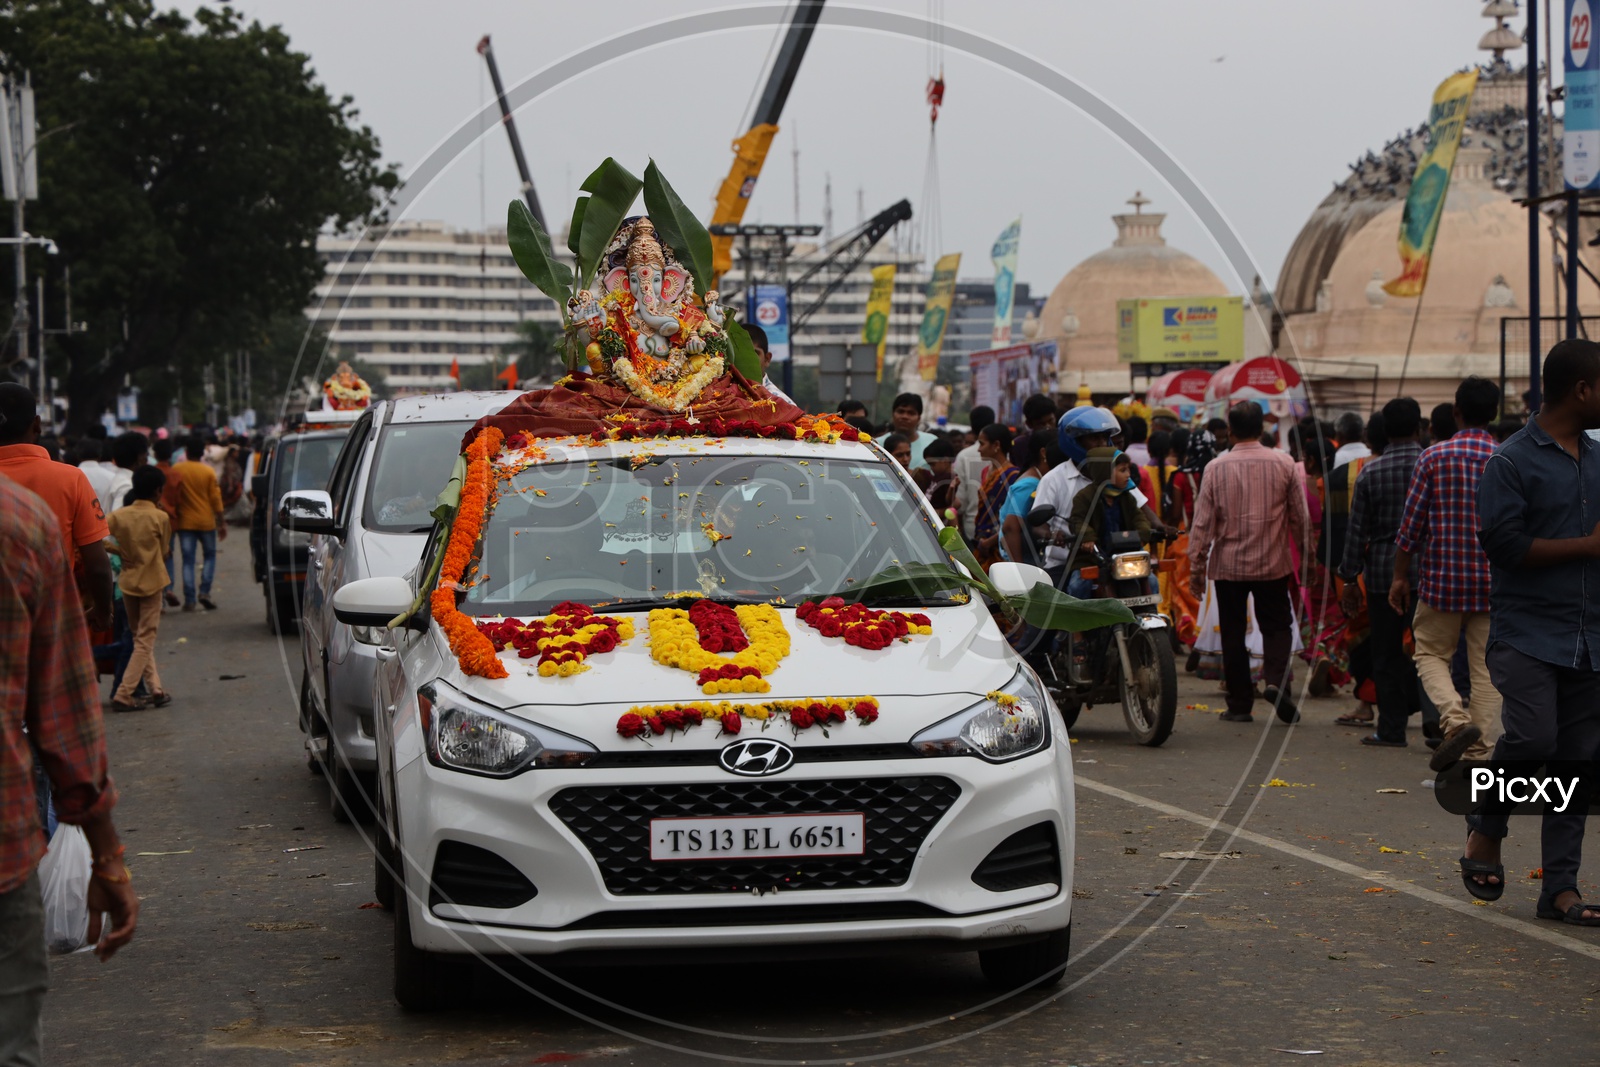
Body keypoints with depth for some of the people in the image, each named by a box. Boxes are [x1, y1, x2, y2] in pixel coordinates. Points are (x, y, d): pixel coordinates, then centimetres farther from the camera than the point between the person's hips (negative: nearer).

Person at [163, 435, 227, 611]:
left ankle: (189, 600, -1)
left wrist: (173, 515, 15)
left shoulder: (175, 470, -3)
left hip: (184, 522, 1)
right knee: (210, 556, 14)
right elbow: (215, 498, -5)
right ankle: (204, 591, -2)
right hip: (206, 521, -1)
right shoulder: (208, 472, -7)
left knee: (188, 560, 4)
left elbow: (168, 497, 2)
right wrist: (221, 522, 2)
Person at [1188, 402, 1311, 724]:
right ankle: (1276, 680, -15)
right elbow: (1300, 516, 3)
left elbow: (1202, 522, -5)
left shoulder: (1216, 468, -5)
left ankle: (1239, 704, 9)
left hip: (1228, 564, 0)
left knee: (1233, 634, 8)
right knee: (1277, 626, 11)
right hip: (1273, 564, 0)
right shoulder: (1284, 464, -3)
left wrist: (1196, 567, 2)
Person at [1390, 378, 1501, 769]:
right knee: (1485, 665, 8)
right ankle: (1477, 749, 4)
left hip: (1442, 577, -2)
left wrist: (1400, 575, 6)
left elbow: (1412, 521, -3)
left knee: (1430, 653, 11)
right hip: (1494, 582, 2)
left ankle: (1456, 718, -14)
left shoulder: (1435, 457, -5)